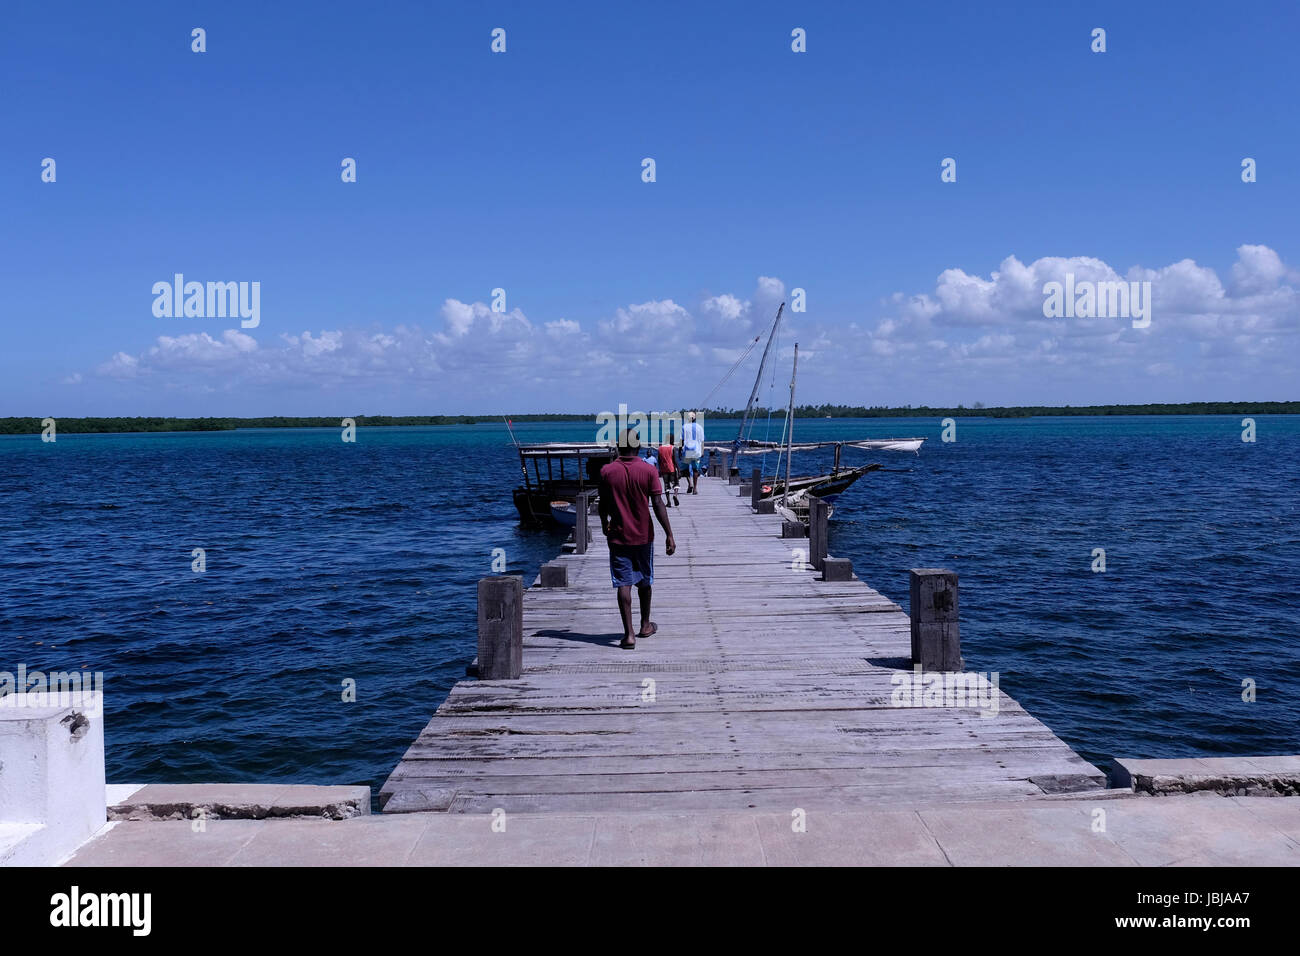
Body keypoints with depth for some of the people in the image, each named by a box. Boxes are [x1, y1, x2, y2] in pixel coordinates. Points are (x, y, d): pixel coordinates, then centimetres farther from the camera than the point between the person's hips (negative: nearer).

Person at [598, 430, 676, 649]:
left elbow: (603, 505, 4)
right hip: (643, 535, 1)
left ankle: (629, 634, -8)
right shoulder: (649, 470, -7)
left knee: (623, 584, -1)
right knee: (644, 581, 18)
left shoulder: (607, 471, -5)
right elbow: (658, 504, -12)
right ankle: (645, 625, 33)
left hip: (618, 536, -1)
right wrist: (669, 535, -10)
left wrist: (604, 524, 25)